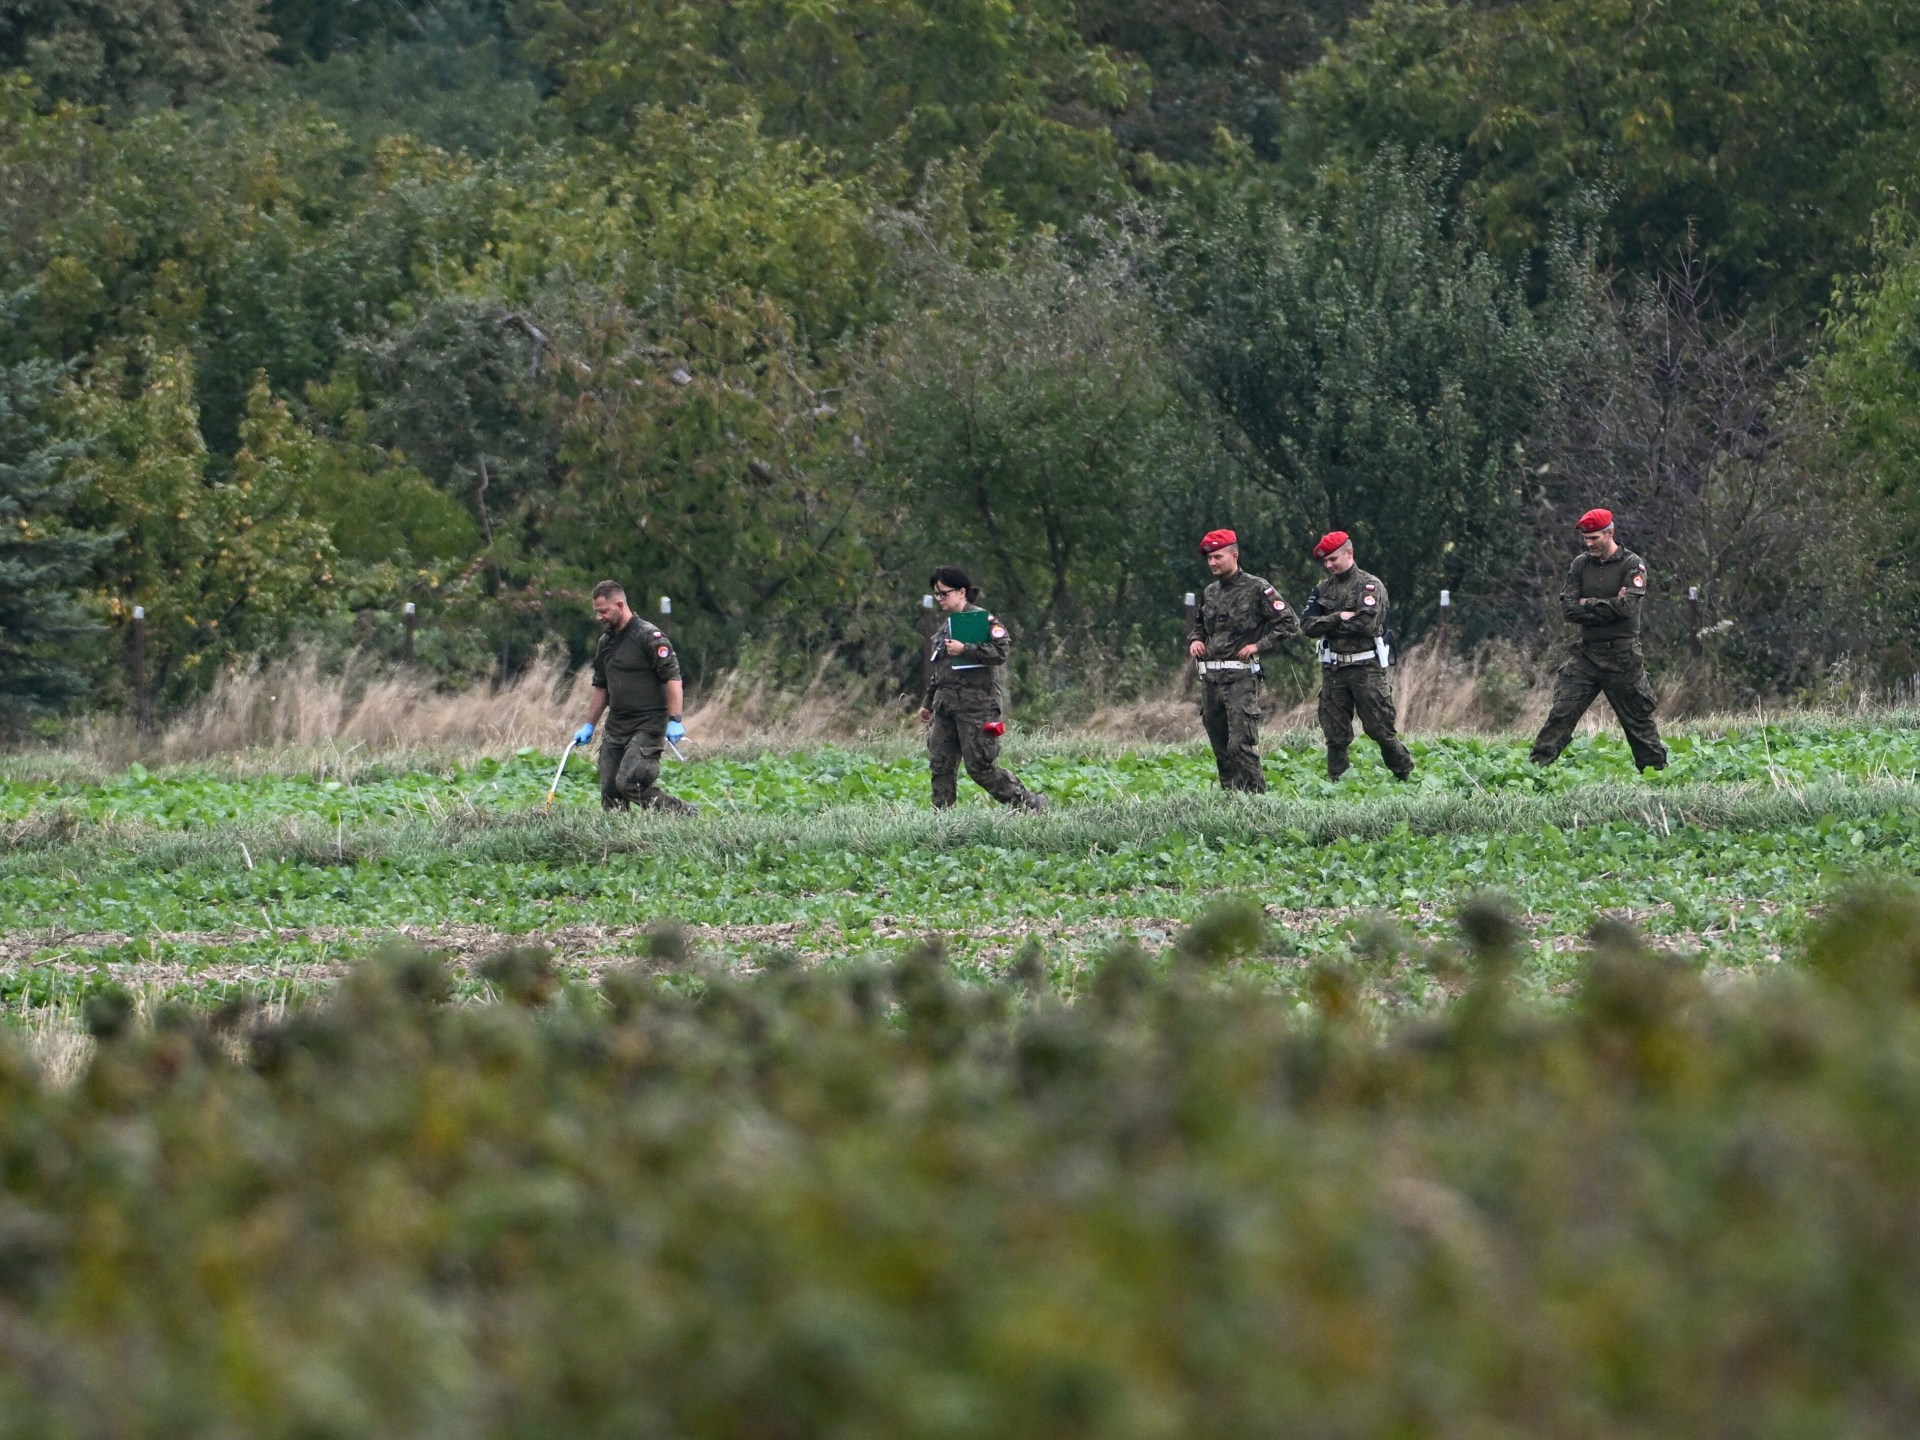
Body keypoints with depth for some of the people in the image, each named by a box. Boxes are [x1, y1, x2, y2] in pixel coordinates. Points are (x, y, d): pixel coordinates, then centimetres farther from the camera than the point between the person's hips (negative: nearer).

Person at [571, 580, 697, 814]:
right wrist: (589, 726, 22)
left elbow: (672, 678, -16)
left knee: (629, 782, -20)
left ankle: (683, 814, -7)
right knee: (609, 792, 1)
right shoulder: (606, 642, 15)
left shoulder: (649, 636, -11)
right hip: (615, 729, 8)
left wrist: (674, 720, -23)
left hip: (648, 727, -8)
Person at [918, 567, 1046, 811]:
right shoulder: (945, 627, 20)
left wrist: (964, 650, -21)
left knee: (980, 766, -10)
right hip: (945, 705, 8)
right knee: (940, 764, 3)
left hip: (976, 705, -8)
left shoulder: (983, 620, -5)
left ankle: (1030, 804, 1)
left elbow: (1001, 651, -19)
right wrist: (928, 703, 28)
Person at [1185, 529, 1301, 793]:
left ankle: (1255, 797, -14)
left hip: (1241, 676, -7)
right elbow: (1198, 625, 33)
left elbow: (1289, 624, -4)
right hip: (1210, 677, 7)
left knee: (1242, 745, -15)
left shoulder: (1257, 589, -3)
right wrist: (1194, 640, 11)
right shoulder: (1210, 593, 17)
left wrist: (1258, 646, -10)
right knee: (1220, 747, 9)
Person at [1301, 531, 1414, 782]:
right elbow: (1308, 625, 2)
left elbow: (1367, 623, -18)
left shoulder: (1370, 585, -4)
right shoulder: (1322, 589, 13)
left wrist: (1328, 626, -6)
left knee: (1380, 729, -4)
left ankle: (1406, 777, 10)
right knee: (1335, 733, 4)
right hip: (1333, 667, 5)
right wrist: (1339, 617, -12)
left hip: (1367, 666, -5)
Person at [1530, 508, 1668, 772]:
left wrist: (1589, 604, -9)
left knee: (1639, 717, 4)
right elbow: (1568, 608, -2)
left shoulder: (1632, 565, -4)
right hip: (1586, 653, 3)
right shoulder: (1581, 564, 8)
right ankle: (1536, 767, -7)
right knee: (1561, 712, -6)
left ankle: (1656, 769, 14)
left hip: (1622, 656, -3)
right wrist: (1608, 607, -11)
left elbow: (1628, 605, -18)